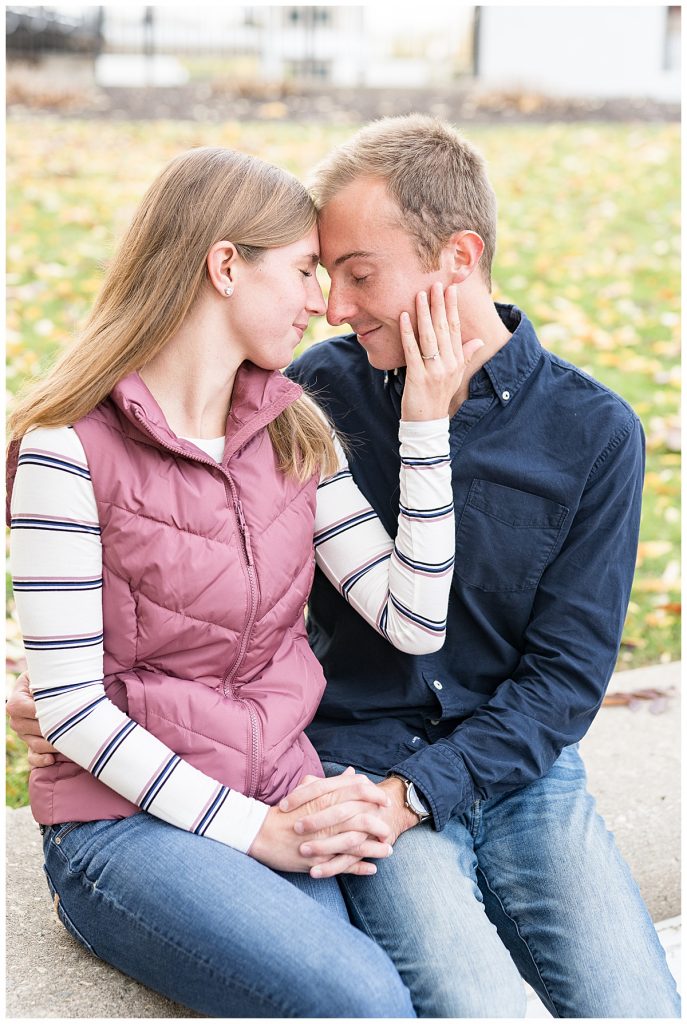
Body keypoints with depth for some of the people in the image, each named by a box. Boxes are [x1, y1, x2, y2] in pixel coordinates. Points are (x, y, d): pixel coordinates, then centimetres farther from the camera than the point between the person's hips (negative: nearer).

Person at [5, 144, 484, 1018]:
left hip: (285, 807, 5)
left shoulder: (295, 433, 7)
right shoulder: (71, 447, -11)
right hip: (129, 820, -4)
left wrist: (426, 423, -6)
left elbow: (413, 623, -1)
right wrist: (257, 831, -15)